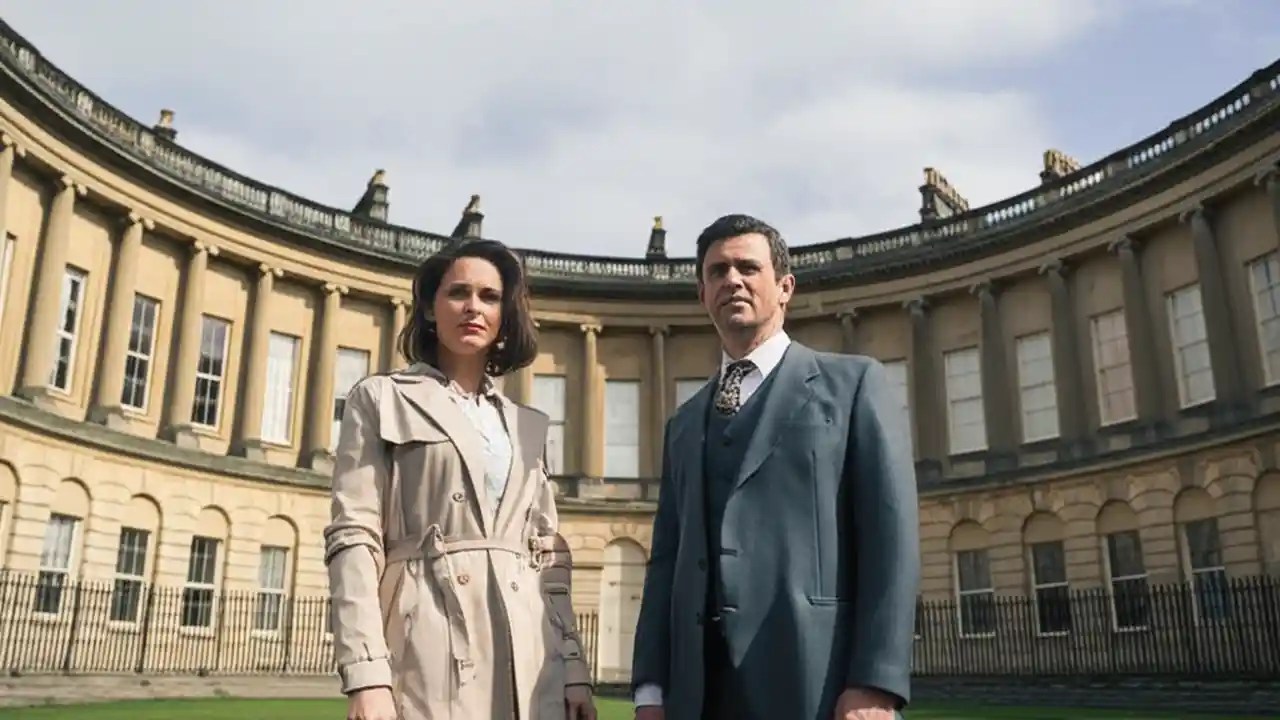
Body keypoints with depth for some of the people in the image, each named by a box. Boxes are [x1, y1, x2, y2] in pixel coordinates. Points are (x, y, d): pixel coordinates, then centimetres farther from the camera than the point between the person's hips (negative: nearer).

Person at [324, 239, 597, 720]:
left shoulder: (529, 426, 18)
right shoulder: (381, 400, 7)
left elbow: (549, 553, 14)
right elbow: (353, 536, -3)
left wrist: (574, 667, 5)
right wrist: (365, 675, -14)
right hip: (431, 649, -3)